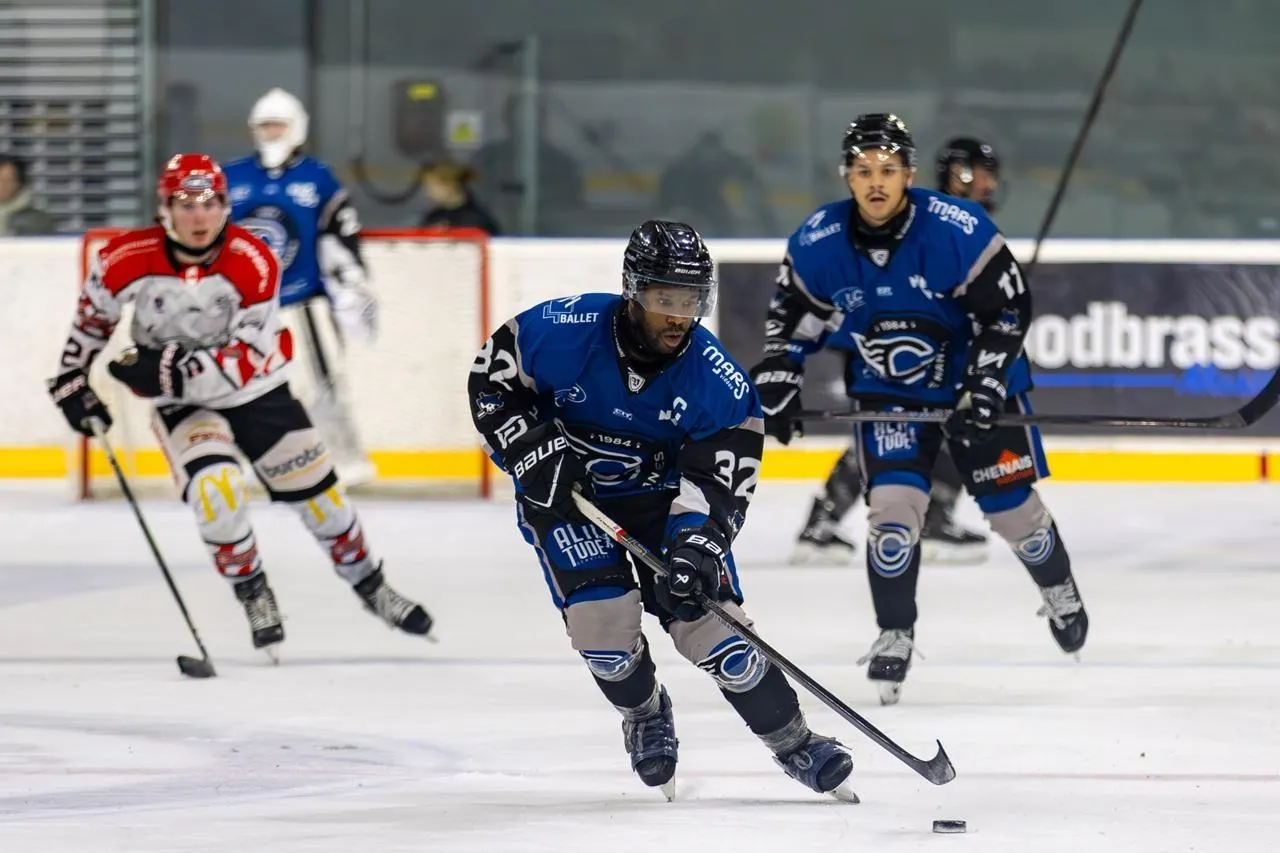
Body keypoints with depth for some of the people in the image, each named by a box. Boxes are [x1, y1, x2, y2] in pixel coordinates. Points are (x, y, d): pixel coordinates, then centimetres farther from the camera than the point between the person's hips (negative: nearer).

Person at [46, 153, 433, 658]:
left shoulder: (254, 264, -24)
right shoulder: (127, 260, -20)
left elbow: (248, 359, -26)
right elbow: (93, 313, 2)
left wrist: (169, 369, -35)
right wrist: (72, 379, 1)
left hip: (256, 392, 1)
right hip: (182, 402, 0)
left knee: (314, 489, 6)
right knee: (214, 485, -26)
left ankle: (368, 584, 31)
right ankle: (253, 594, -4)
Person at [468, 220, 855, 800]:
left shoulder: (715, 379, -21)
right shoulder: (563, 331, -25)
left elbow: (722, 473, -20)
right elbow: (490, 380, -11)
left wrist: (697, 542, -36)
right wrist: (537, 457, -20)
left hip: (660, 497, 1)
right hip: (563, 492, -1)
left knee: (709, 617, -9)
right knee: (604, 616, -17)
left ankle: (791, 742, 7)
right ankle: (645, 718, 15)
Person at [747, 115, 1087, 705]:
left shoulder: (959, 231, -25)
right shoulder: (817, 245, -15)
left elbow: (1007, 310, -18)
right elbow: (793, 318, 1)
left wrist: (983, 388, -24)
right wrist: (776, 381, -9)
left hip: (975, 384, -1)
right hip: (887, 394, 1)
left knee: (1011, 507, 5)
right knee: (892, 506, -15)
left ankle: (1059, 590, 35)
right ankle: (894, 636, 2)